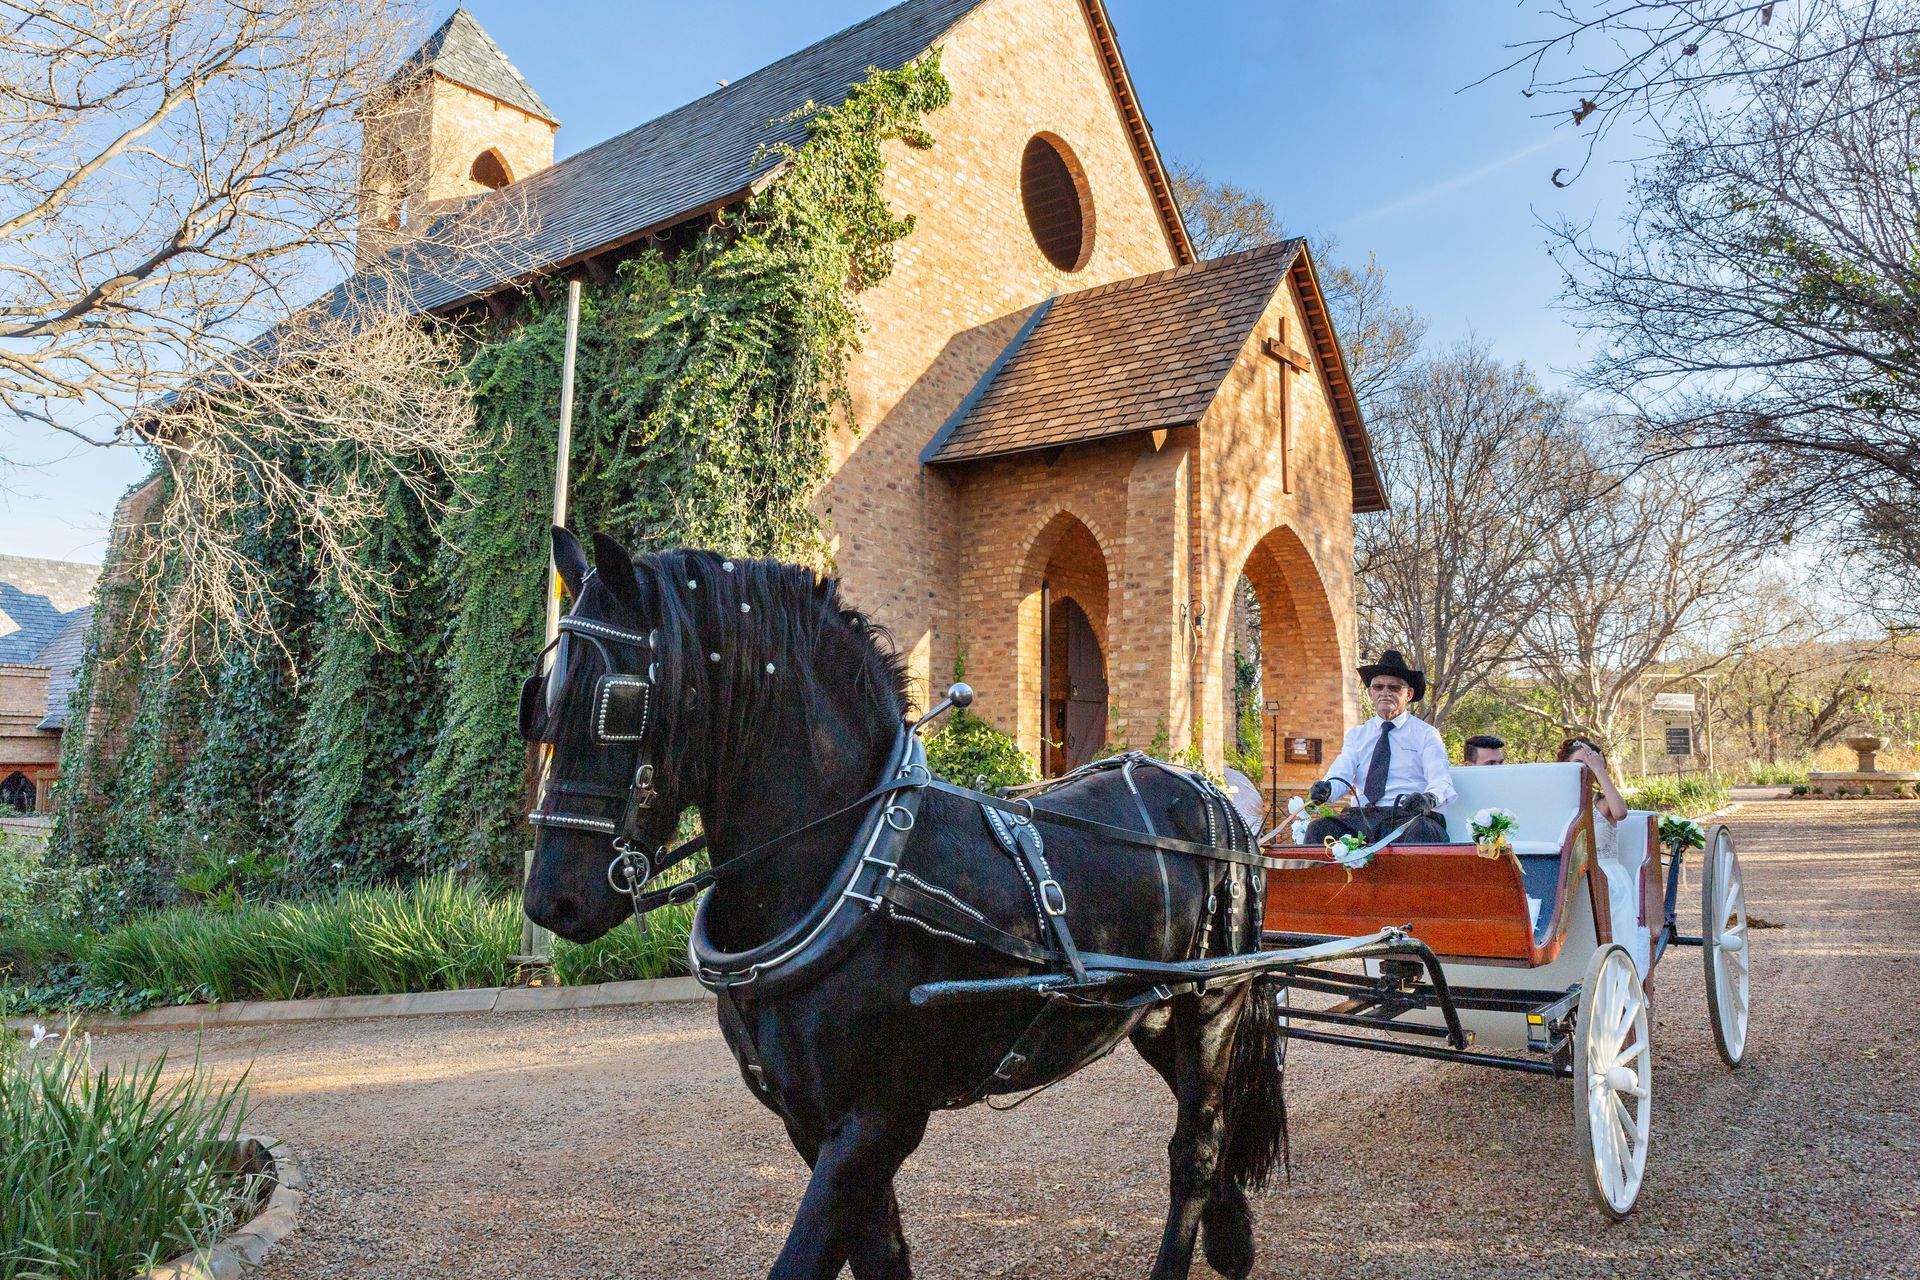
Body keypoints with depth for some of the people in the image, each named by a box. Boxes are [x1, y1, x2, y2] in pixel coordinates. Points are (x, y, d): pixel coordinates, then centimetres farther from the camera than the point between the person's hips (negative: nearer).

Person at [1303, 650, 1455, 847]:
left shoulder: (1426, 734, 9)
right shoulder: (1356, 734, 19)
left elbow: (1441, 782, -6)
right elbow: (1340, 775, 5)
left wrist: (1429, 798, -32)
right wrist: (1325, 789, -21)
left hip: (1408, 816, -3)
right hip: (1361, 816, 3)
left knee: (1423, 831, -37)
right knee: (1318, 828, -25)